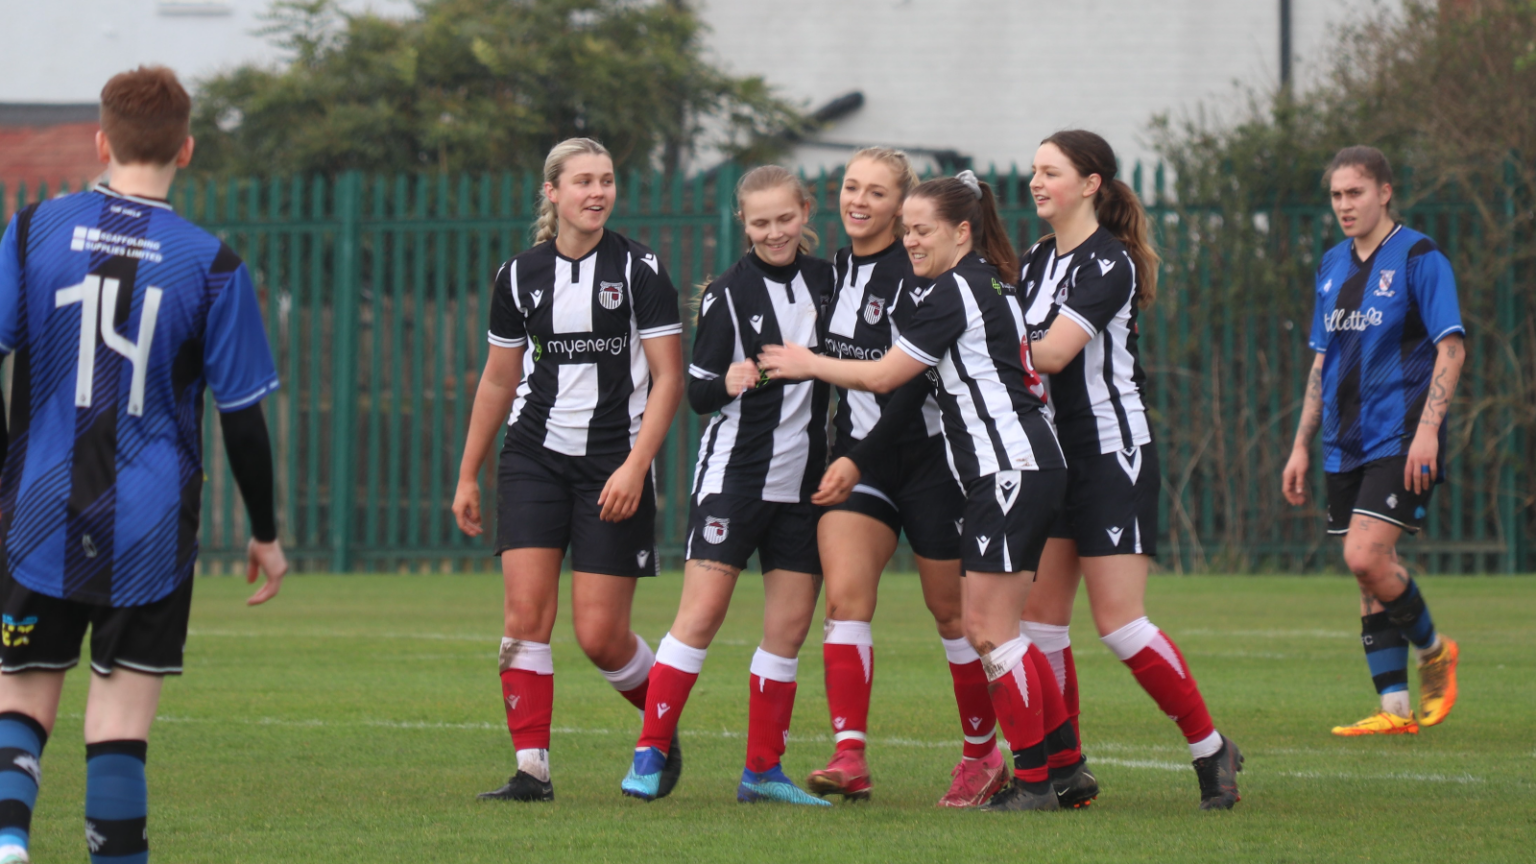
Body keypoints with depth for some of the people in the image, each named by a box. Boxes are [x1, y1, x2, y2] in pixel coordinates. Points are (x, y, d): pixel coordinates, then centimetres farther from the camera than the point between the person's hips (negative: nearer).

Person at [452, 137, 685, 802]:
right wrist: (467, 476, 16)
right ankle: (532, 769, -7)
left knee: (600, 636, -5)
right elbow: (497, 381, 16)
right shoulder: (520, 275, 6)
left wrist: (635, 466, -16)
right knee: (525, 615, -10)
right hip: (533, 457, 3)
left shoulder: (639, 270, -4)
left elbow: (668, 378, -5)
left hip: (613, 465, -3)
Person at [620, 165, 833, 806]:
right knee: (701, 613, -11)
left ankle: (763, 771, 11)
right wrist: (727, 382, -26)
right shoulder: (729, 293, -6)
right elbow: (698, 393, -7)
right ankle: (650, 755, -8)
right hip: (735, 470, -5)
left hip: (804, 478, 5)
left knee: (790, 627, 4)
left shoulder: (826, 281, 7)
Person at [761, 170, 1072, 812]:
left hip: (1010, 468, -10)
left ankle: (1034, 780, -8)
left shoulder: (954, 292, -11)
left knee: (989, 627, -9)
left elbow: (882, 376, -9)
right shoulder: (991, 283, 18)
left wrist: (808, 364, 7)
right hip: (1012, 471, 10)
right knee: (983, 626, 8)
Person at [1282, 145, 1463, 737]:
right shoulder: (1332, 267, 15)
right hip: (1347, 446, 7)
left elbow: (1451, 348, -11)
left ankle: (1433, 650, 5)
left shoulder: (1419, 257, -6)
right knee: (1368, 576, 4)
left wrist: (1427, 428, -20)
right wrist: (1302, 445, 18)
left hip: (1400, 441, -7)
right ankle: (1395, 710, 6)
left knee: (1365, 556, -19)